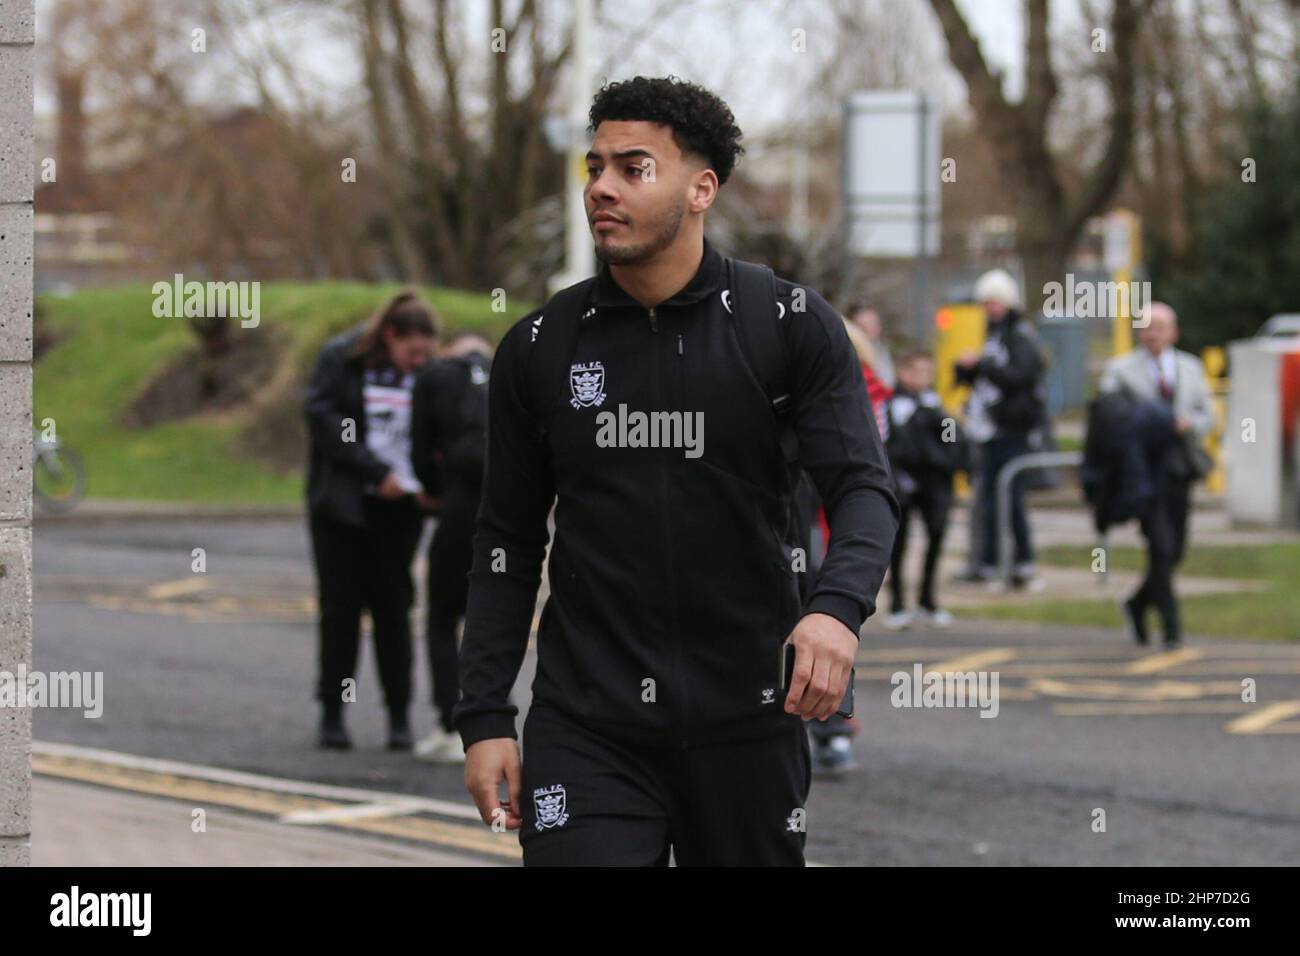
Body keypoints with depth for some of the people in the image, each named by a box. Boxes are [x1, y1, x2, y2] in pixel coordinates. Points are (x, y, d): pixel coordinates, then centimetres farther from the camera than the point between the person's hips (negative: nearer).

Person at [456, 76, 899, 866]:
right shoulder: (539, 348, 5)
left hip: (744, 720, -1)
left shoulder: (791, 326, -2)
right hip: (584, 730, 1)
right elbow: (509, 541, 10)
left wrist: (838, 607, -31)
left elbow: (864, 488, -9)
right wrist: (485, 718, 3)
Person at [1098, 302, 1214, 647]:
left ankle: (1138, 605, 32)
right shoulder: (1120, 369, 4)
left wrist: (1189, 424, -6)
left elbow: (1207, 416, 15)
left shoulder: (1191, 368, 15)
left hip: (1179, 465, 4)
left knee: (1176, 550, 9)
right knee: (1161, 545, -14)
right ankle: (1170, 622, -7)